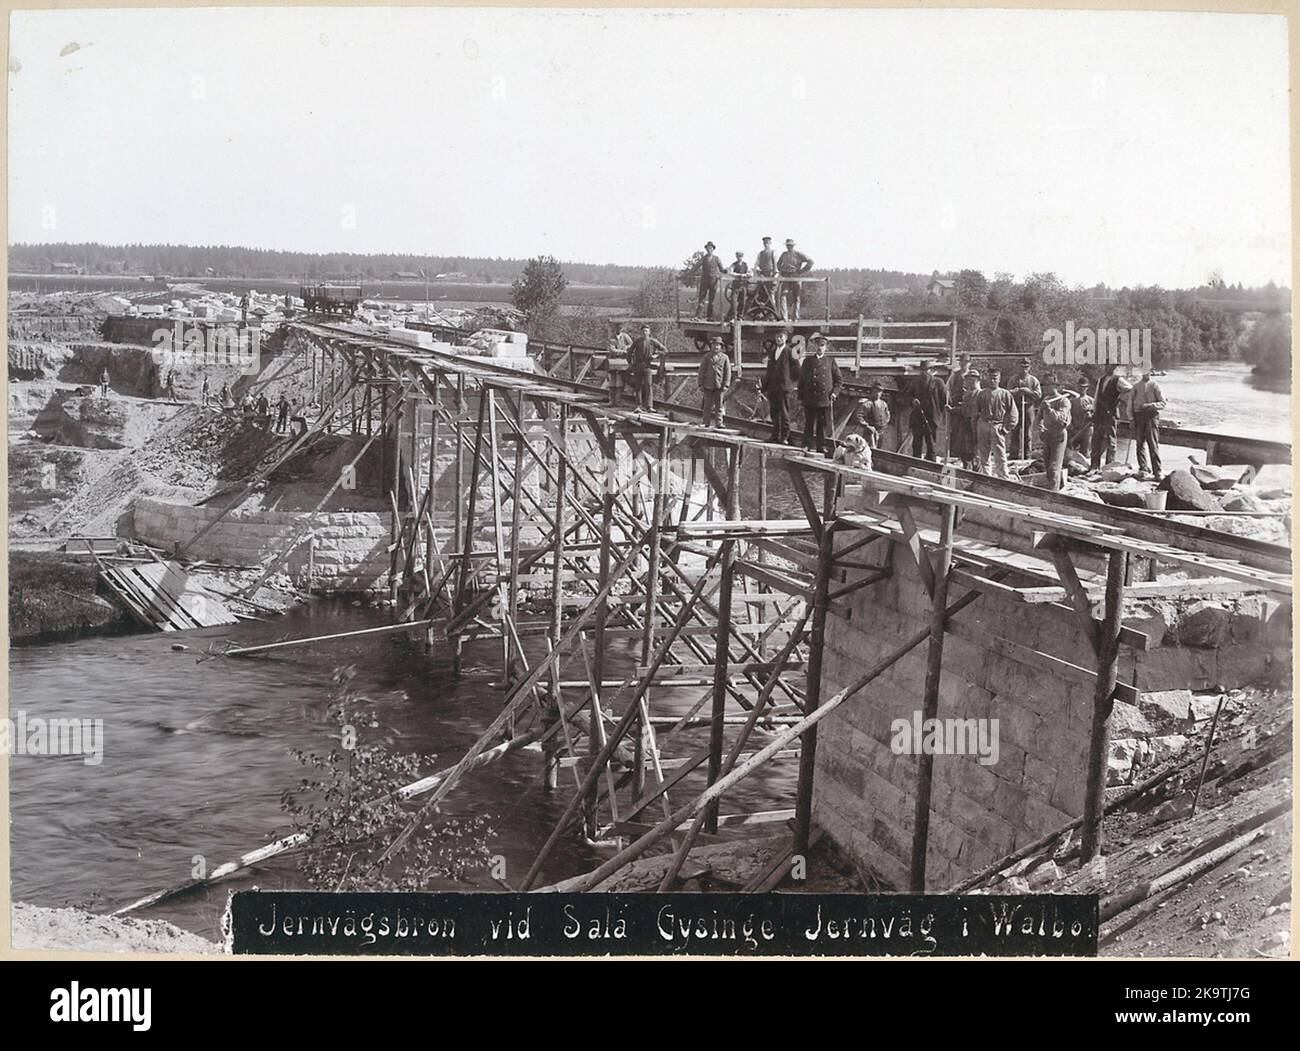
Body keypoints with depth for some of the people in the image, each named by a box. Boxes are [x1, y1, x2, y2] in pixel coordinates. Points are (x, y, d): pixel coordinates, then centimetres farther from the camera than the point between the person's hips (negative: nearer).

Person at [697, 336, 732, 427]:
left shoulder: (725, 357, 6)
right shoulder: (706, 357, 6)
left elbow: (727, 372, 4)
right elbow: (702, 371, 5)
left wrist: (725, 385, -5)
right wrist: (701, 385, -1)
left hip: (719, 385, 0)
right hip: (708, 385, 0)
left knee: (719, 405, -1)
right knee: (708, 405, 2)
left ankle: (719, 423, 1)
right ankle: (707, 423, 7)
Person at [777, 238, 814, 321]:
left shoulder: (798, 254, -1)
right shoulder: (784, 254, 13)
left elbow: (810, 262, -4)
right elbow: (778, 264, 31)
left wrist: (802, 271, -7)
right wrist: (781, 271, 13)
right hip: (785, 278, 3)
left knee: (795, 298, 6)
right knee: (783, 296, -14)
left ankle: (796, 318, 18)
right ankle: (784, 317, -19)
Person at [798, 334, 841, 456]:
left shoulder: (831, 361, 10)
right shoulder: (807, 361, 11)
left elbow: (838, 379, 13)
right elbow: (801, 380, 10)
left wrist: (835, 392, -2)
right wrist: (800, 397, 4)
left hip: (825, 399, 0)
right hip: (809, 399, 0)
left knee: (824, 425, 1)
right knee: (809, 424, 1)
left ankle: (823, 446, 10)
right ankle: (809, 446, 6)